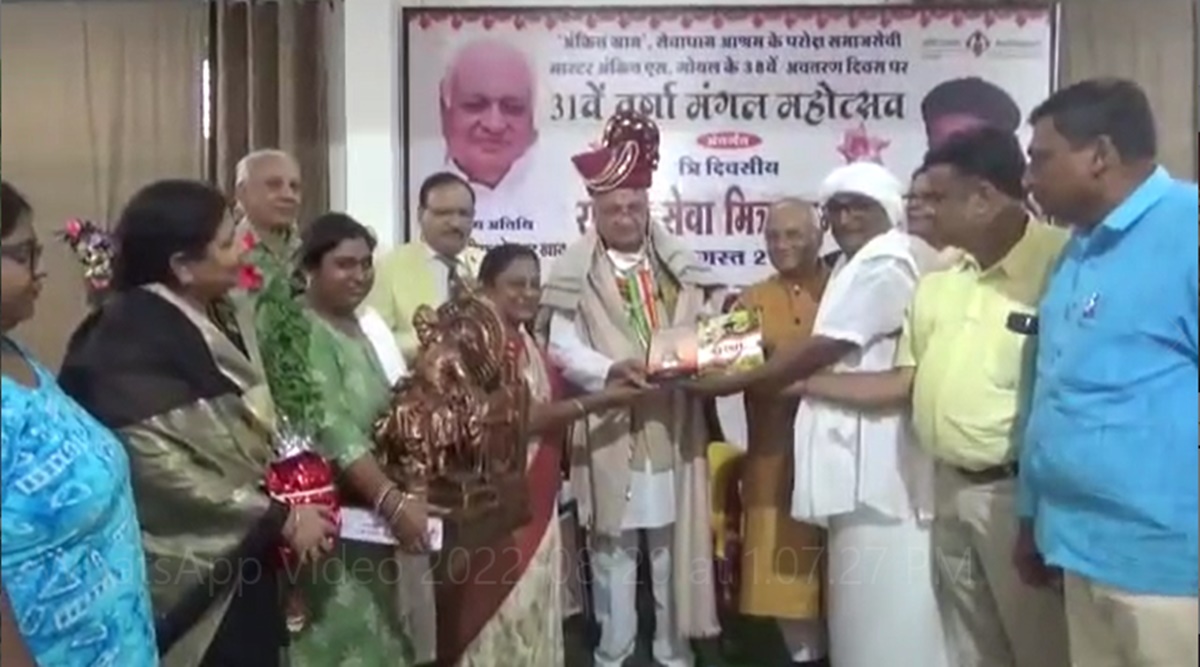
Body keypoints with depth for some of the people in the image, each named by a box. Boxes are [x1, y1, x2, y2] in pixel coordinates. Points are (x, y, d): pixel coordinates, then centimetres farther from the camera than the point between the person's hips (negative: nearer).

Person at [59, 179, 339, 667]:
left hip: (244, 562, 8)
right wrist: (279, 518, -19)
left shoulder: (224, 317, 7)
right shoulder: (133, 340, -18)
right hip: (192, 577, -8)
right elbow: (158, 465, -25)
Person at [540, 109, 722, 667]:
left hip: (673, 424, 3)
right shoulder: (574, 271, -2)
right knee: (614, 546, 8)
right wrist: (608, 371, -24)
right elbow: (562, 346, -7)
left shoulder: (678, 263, 7)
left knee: (674, 539, 12)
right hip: (608, 428, -2)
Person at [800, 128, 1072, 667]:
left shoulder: (1060, 263, -16)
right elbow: (906, 383, 14)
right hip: (951, 488, 8)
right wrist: (798, 382, 10)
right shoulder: (937, 283, 10)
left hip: (1019, 491, -7)